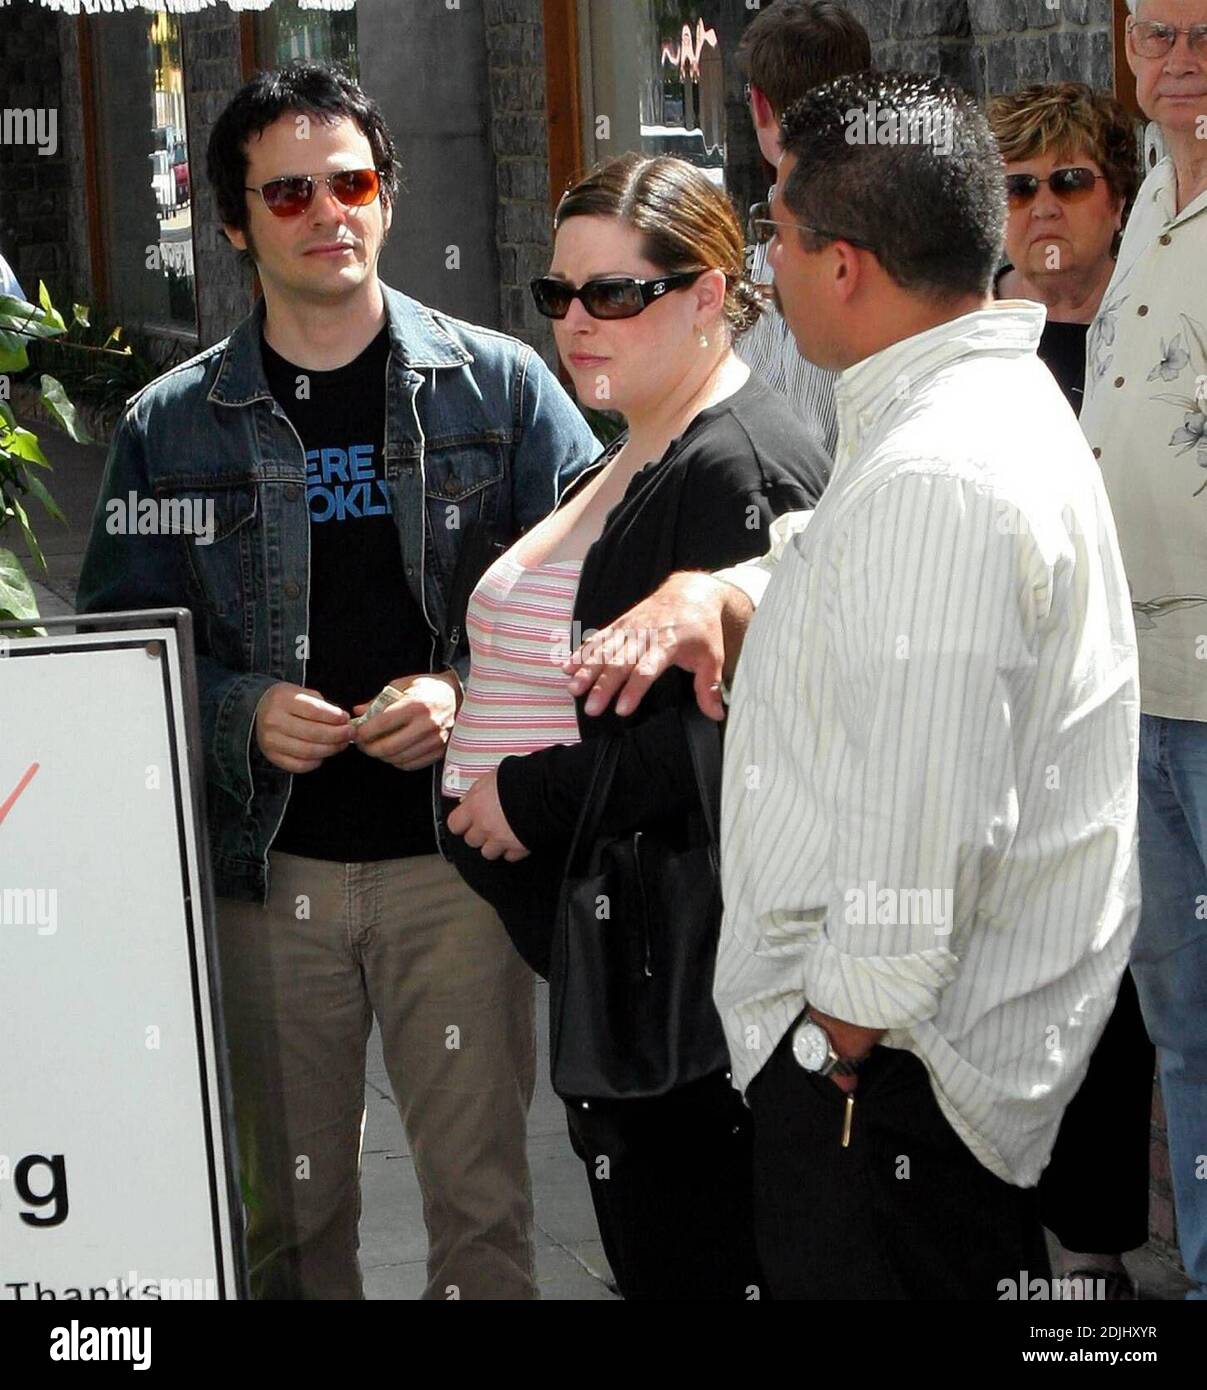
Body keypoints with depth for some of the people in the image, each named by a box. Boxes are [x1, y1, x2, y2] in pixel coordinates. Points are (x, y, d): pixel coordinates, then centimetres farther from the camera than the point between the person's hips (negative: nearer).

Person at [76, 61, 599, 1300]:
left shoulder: (501, 386, 3)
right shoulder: (168, 429, 5)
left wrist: (470, 700, -14)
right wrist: (243, 712, -11)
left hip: (453, 857, -1)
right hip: (267, 869, 1)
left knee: (479, 1194, 1)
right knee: (289, 1202, 11)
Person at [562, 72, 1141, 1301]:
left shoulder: (937, 483, -26)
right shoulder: (993, 402, 10)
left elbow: (924, 811, -28)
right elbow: (860, 582, 28)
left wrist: (847, 1032, -19)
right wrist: (715, 592, 9)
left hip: (884, 1058, -11)